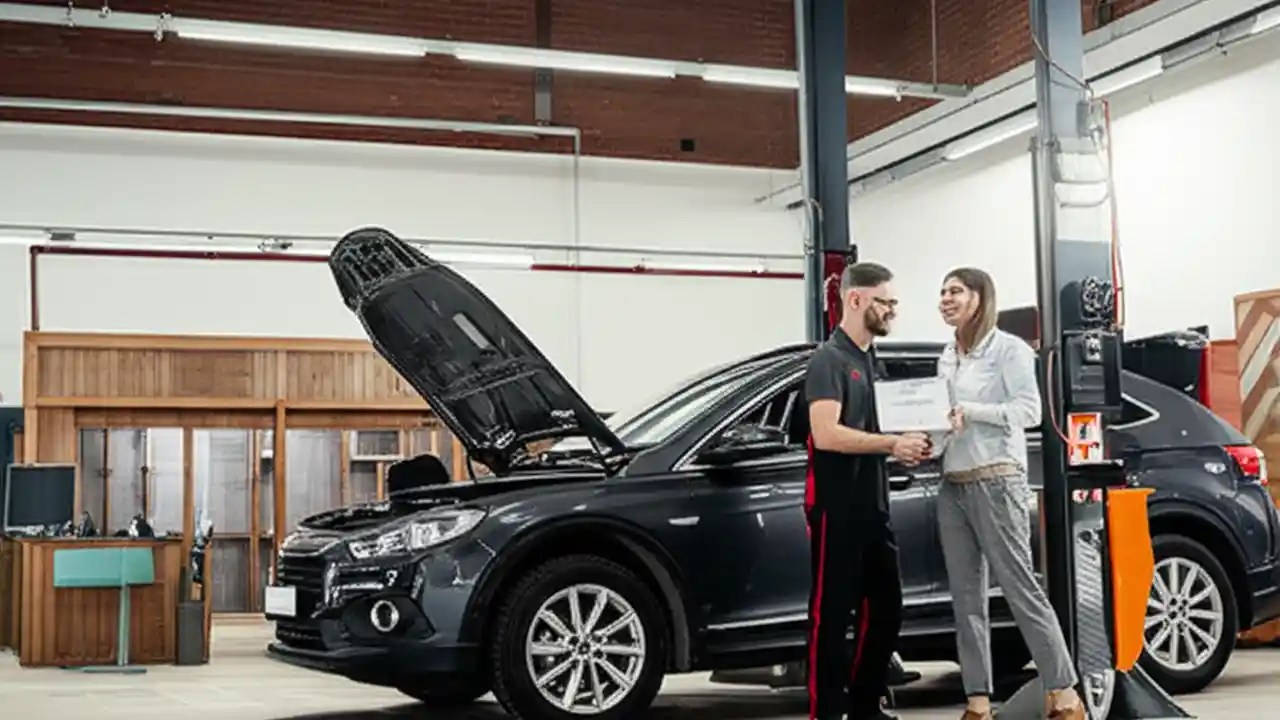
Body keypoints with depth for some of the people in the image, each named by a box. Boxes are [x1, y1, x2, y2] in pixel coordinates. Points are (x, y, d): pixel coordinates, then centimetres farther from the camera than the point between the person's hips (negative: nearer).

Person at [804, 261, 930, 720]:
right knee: (832, 613, -5)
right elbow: (826, 434, -23)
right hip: (836, 508, -9)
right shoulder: (829, 359, -11)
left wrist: (902, 447, 6)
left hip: (873, 507, 9)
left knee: (885, 609, 14)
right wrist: (893, 444, -19)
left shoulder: (871, 359, 17)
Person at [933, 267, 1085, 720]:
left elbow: (1030, 411, -11)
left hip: (996, 481, -7)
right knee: (966, 597, 3)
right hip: (952, 486, 7)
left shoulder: (1007, 348, -3)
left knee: (1020, 588, -6)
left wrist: (969, 411, -18)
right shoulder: (947, 358, 17)